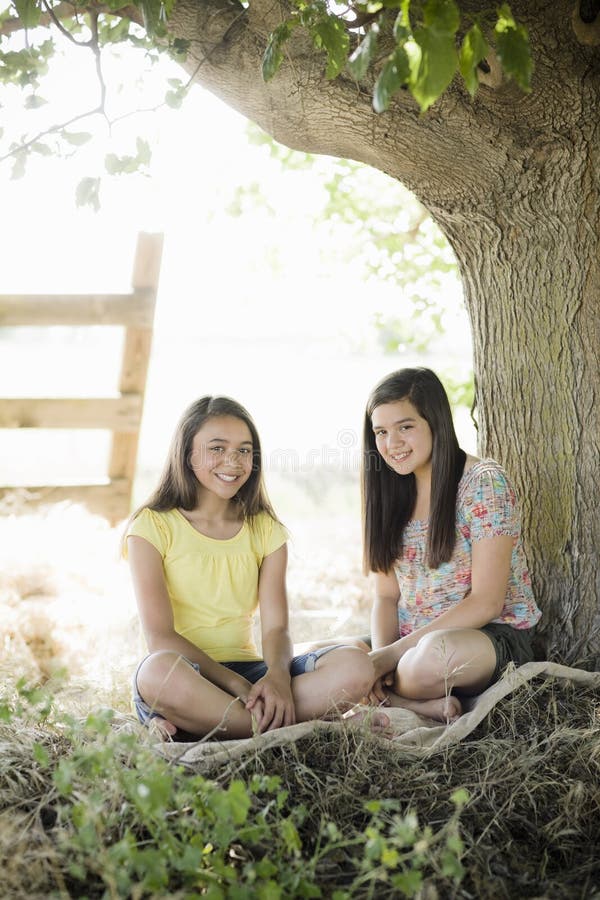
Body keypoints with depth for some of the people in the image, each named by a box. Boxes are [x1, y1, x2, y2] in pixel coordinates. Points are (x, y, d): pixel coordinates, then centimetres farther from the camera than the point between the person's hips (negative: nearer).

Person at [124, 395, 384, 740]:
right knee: (161, 670, -40)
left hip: (249, 670, 4)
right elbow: (160, 636, -10)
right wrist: (237, 685, -21)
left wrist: (278, 676, -22)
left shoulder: (266, 529, 13)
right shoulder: (153, 526, 0)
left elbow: (276, 626, 1)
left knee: (355, 666, -22)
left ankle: (189, 724, -25)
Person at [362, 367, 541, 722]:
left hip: (493, 637, -6)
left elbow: (486, 603, -16)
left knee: (438, 650, -41)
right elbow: (387, 597, 7)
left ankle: (390, 701, -12)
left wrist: (395, 652, -21)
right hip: (411, 641, 7)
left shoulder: (484, 482, -12)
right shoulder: (391, 494, 8)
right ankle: (425, 705, -18)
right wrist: (379, 657, -15)